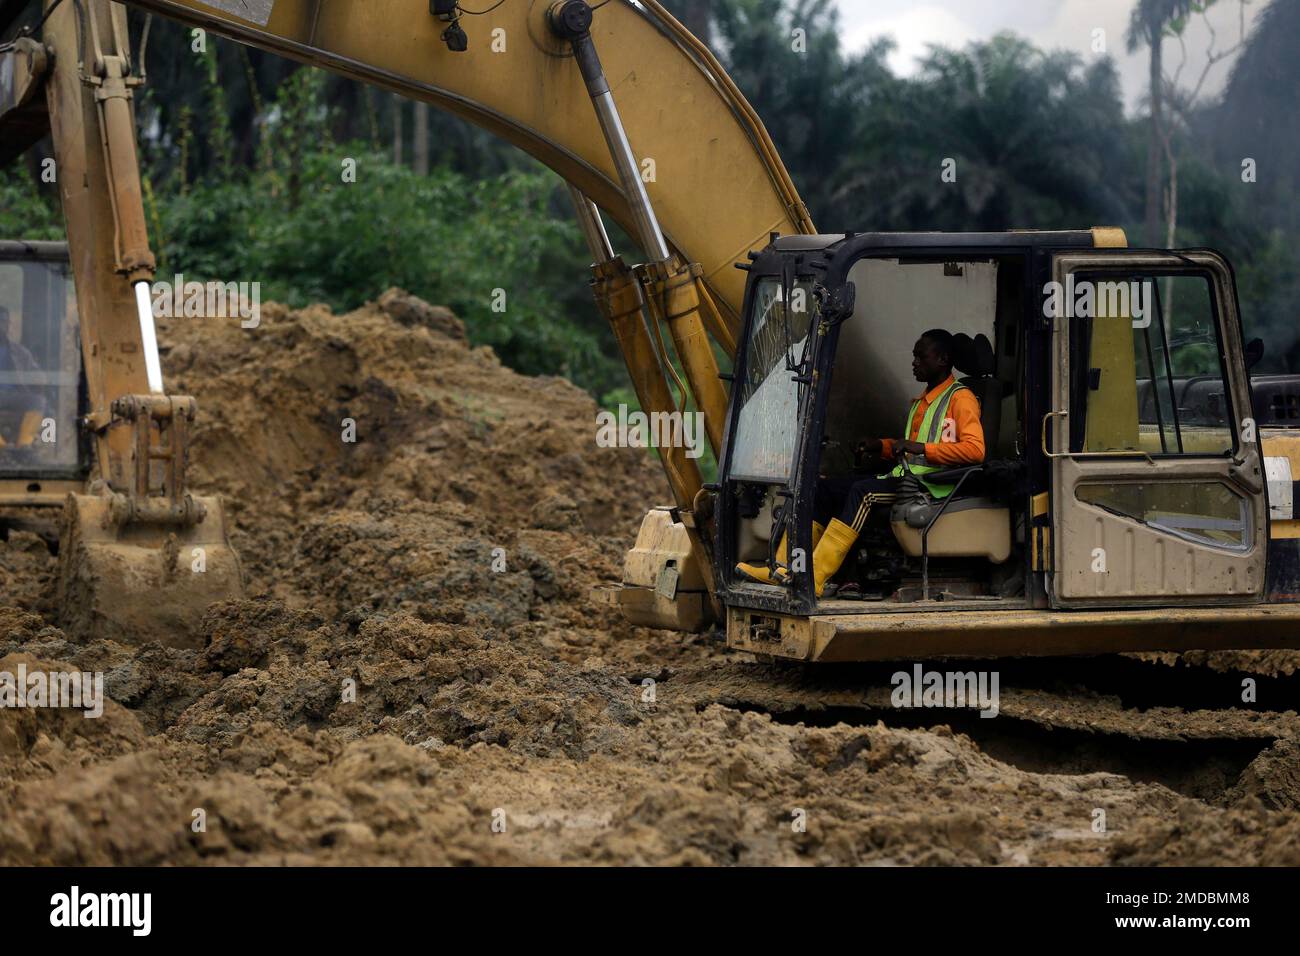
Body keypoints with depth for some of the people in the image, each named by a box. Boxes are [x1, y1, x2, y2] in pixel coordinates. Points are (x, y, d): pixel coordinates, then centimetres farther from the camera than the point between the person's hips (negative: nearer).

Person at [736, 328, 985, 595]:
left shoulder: (961, 398, -3)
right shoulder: (921, 402, 26)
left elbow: (975, 450, -18)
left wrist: (919, 448, -22)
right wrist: (881, 446, 13)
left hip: (931, 483, -9)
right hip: (903, 477, 9)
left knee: (863, 491, -33)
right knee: (823, 488, -4)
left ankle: (815, 578, -40)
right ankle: (785, 568, -14)